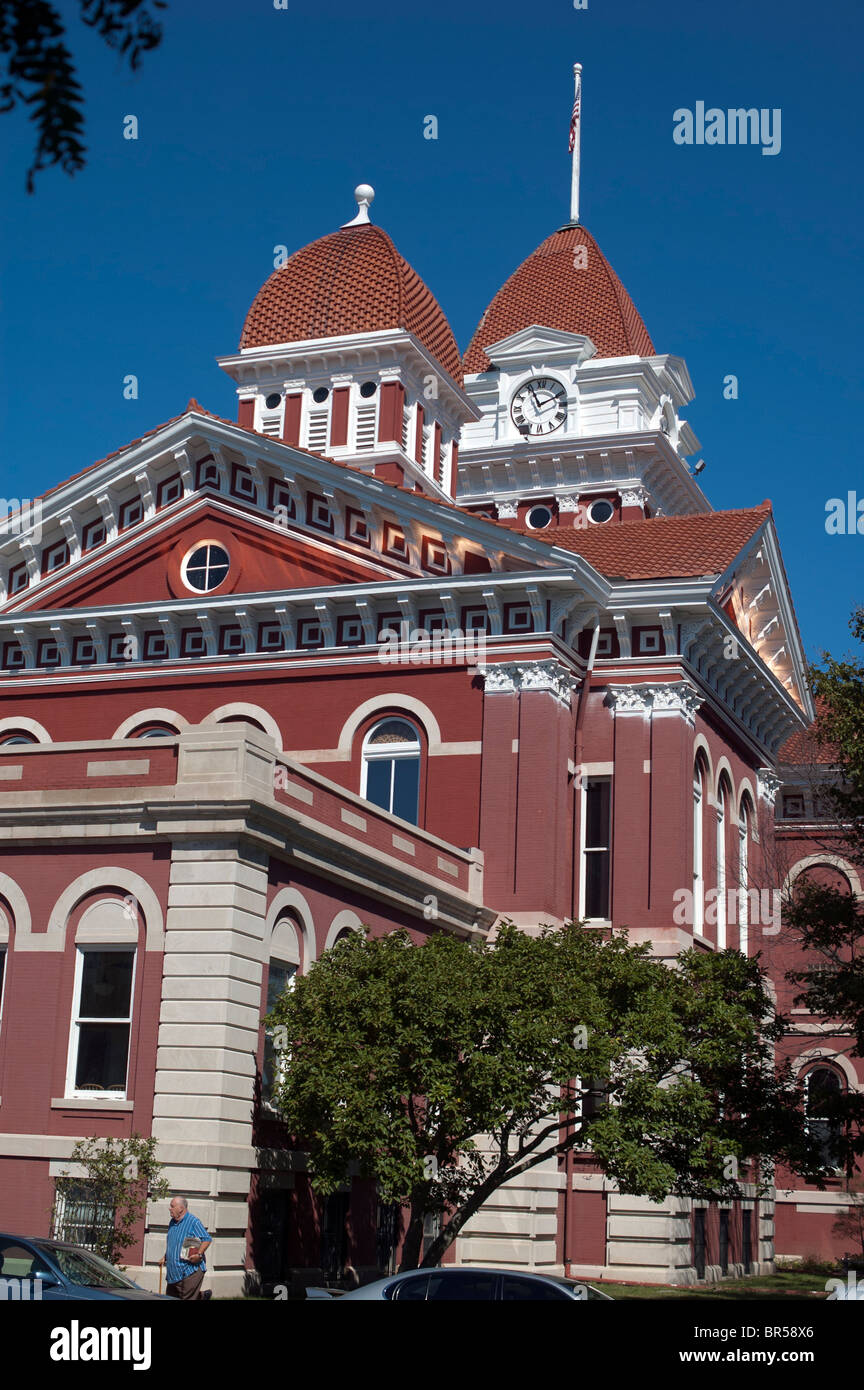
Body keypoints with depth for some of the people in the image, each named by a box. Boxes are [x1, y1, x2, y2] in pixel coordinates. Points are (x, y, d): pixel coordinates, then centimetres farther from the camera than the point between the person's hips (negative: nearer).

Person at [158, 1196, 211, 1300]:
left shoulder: (193, 1222, -11)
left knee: (188, 1297, -8)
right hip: (174, 1271, 8)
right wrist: (165, 1257, 20)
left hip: (191, 1270, -8)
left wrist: (199, 1254, -25)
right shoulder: (172, 1222, 14)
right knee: (170, 1298, 7)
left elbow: (207, 1239, -15)